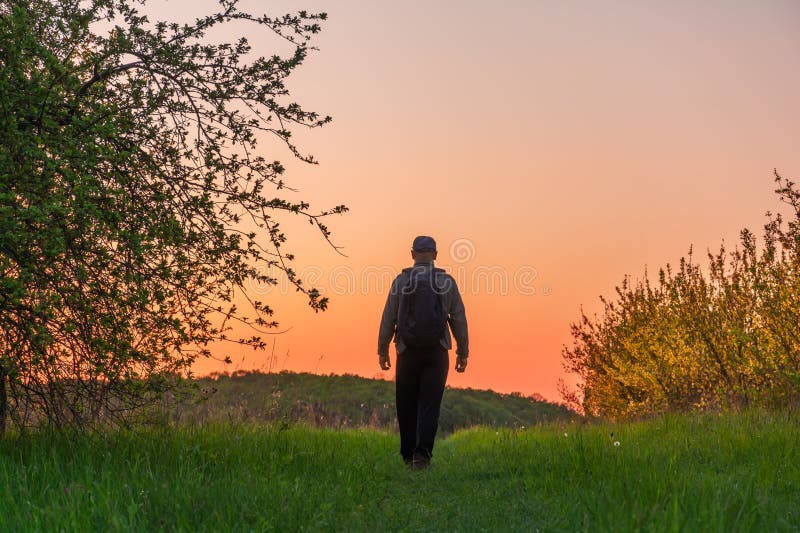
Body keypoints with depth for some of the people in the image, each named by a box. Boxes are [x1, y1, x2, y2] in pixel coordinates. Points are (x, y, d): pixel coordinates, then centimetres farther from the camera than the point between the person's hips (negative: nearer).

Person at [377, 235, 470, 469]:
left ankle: (408, 454, 20)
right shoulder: (447, 282, 2)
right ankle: (422, 451, -16)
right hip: (436, 353, 0)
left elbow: (388, 319, 1)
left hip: (408, 353, 0)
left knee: (407, 406, 12)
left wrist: (382, 350, 10)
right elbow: (459, 320, 3)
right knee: (429, 405, 0)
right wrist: (463, 352, 10)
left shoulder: (401, 281, 0)